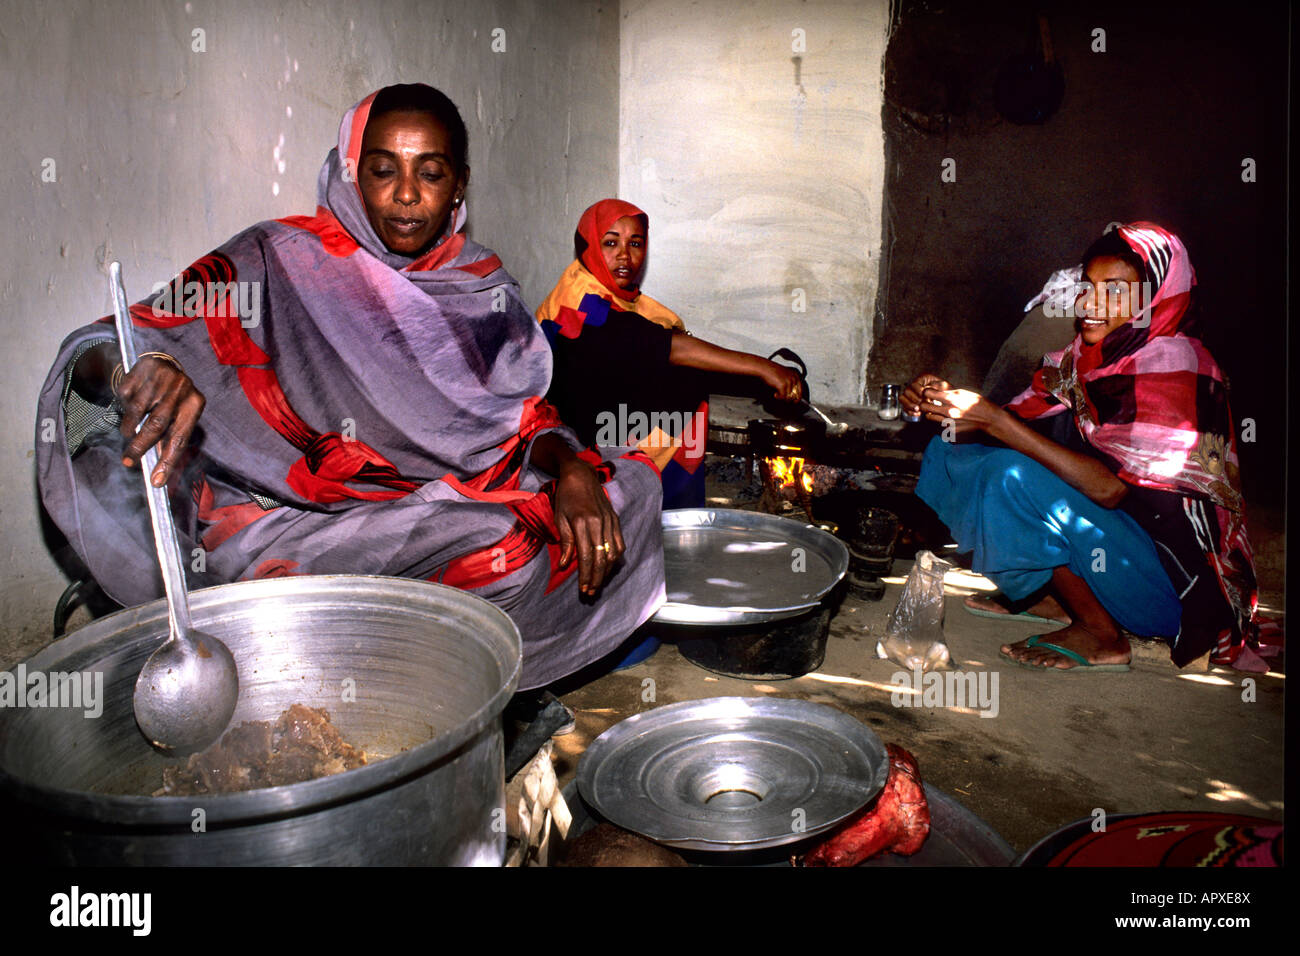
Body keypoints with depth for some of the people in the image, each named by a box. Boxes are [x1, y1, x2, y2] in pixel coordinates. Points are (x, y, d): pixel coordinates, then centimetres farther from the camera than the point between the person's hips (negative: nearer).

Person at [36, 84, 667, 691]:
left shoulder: (479, 285, 8)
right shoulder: (283, 261, -7)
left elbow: (524, 415, 6)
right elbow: (91, 353, -11)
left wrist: (571, 470, -18)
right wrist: (146, 367, -37)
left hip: (443, 502, 6)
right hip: (291, 523, -5)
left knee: (629, 486, -8)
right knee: (512, 547, -30)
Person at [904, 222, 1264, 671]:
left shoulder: (1173, 364, -19)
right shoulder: (1087, 354, 4)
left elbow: (1109, 487, -28)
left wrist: (993, 420, -30)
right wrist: (945, 402, -17)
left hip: (1179, 580, -8)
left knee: (1014, 477, -29)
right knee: (949, 451, 3)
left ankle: (1100, 636, -11)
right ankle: (1060, 596, 3)